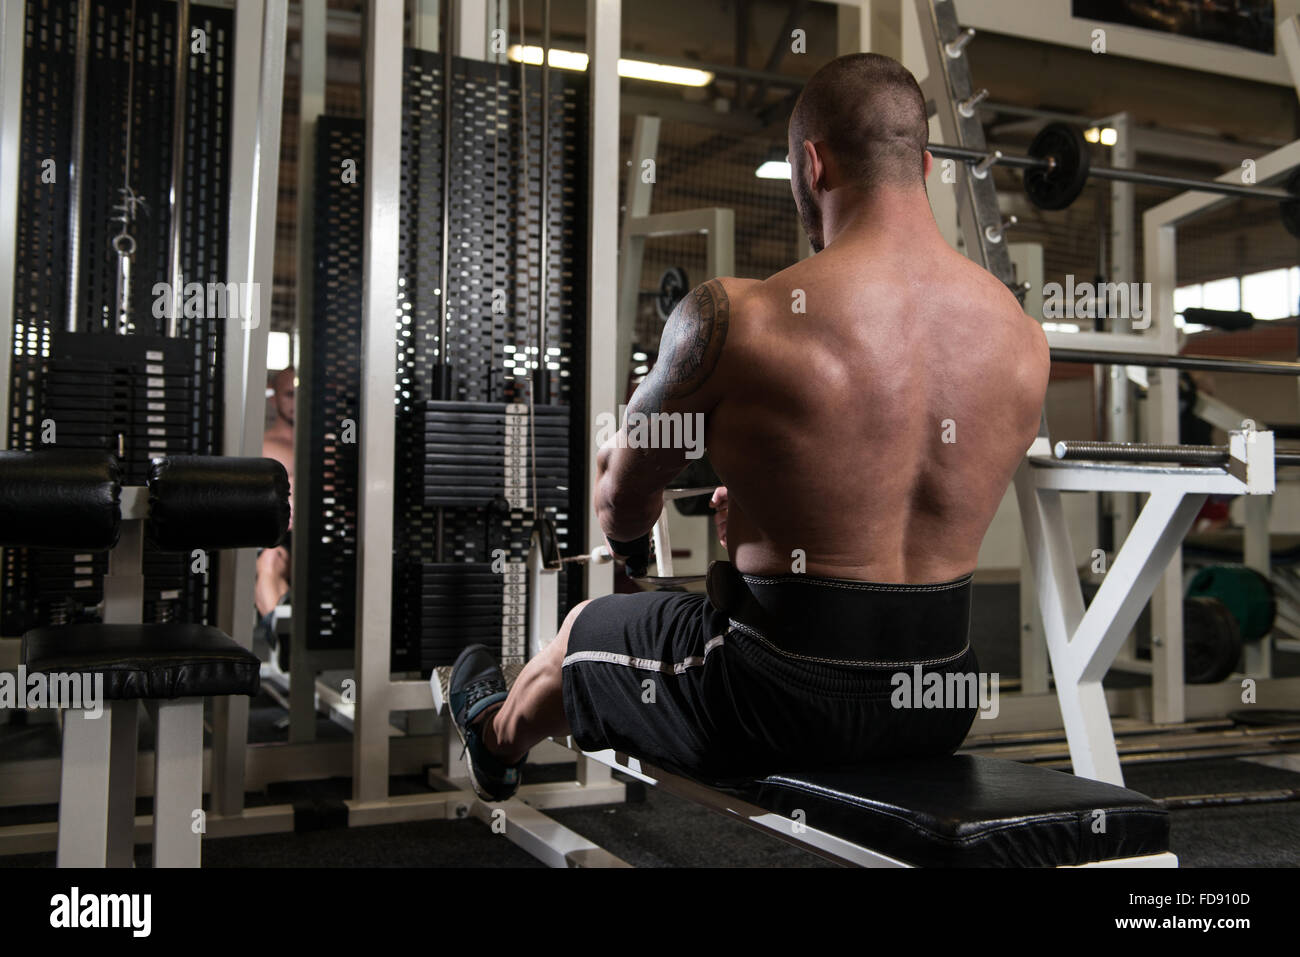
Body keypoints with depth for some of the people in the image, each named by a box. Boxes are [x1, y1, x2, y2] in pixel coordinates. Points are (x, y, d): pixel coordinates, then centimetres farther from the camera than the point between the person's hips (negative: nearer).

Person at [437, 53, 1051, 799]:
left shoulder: (736, 319, -18)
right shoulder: (1024, 337, -2)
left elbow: (624, 503, -3)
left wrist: (624, 529, 24)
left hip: (782, 706, -5)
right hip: (942, 702, 6)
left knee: (585, 632, 25)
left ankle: (496, 737, 60)